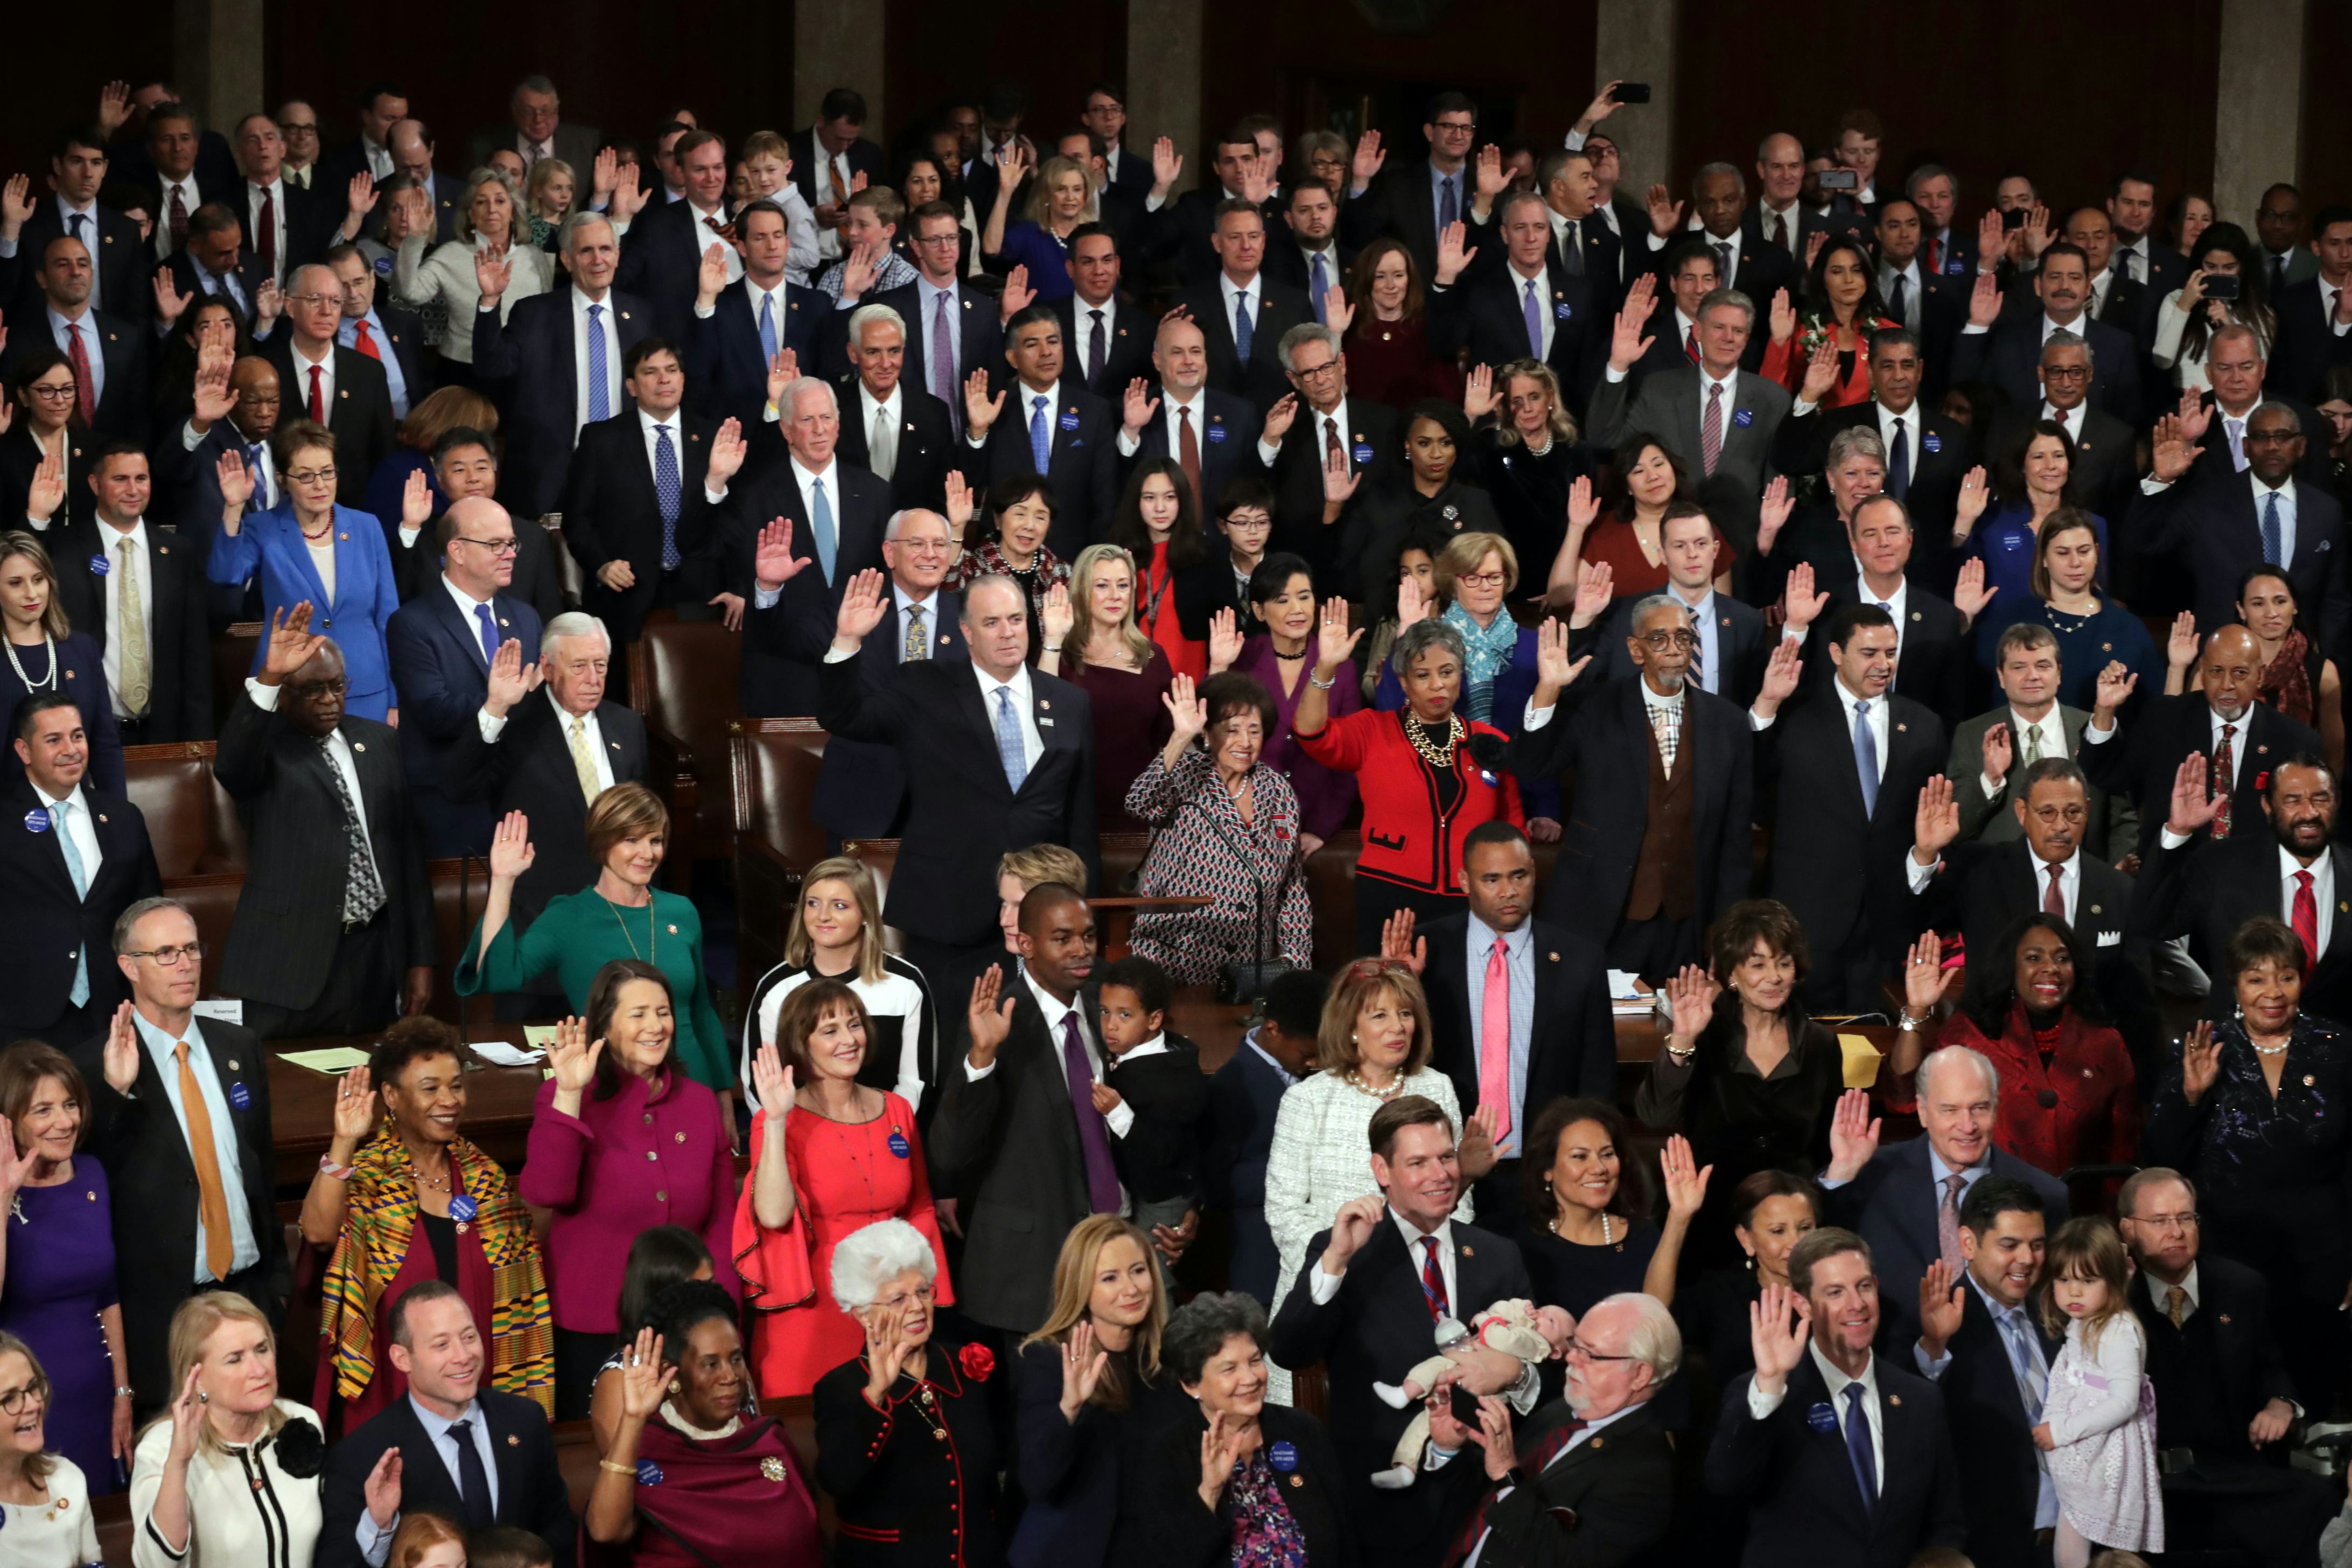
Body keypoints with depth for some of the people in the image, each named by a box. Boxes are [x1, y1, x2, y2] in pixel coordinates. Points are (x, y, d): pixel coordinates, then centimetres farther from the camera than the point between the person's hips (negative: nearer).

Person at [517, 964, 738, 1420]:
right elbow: (546, 1193, -18)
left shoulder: (700, 1103, 8)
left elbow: (722, 1219, 10)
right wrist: (569, 1094, -23)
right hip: (588, 1330, -3)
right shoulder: (568, 1098, -2)